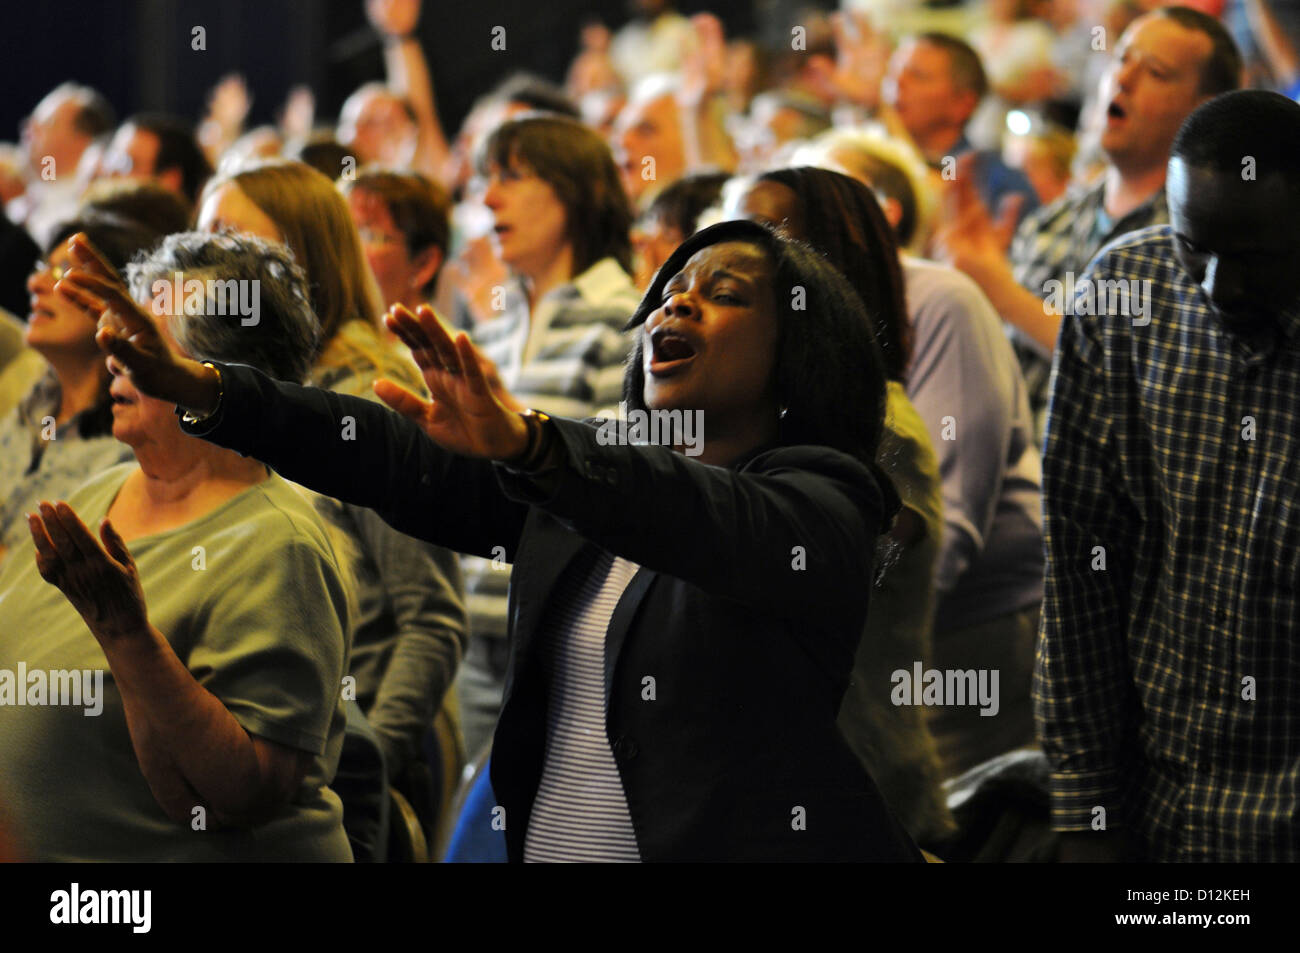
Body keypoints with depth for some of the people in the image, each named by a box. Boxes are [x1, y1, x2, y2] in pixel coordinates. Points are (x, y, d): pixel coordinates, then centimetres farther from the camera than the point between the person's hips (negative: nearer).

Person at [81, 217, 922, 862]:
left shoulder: (823, 492, -5)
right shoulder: (585, 477, 13)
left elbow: (723, 526, -27)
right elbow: (404, 461, 1)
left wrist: (528, 445, -43)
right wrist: (202, 389, -13)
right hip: (541, 842, 6)